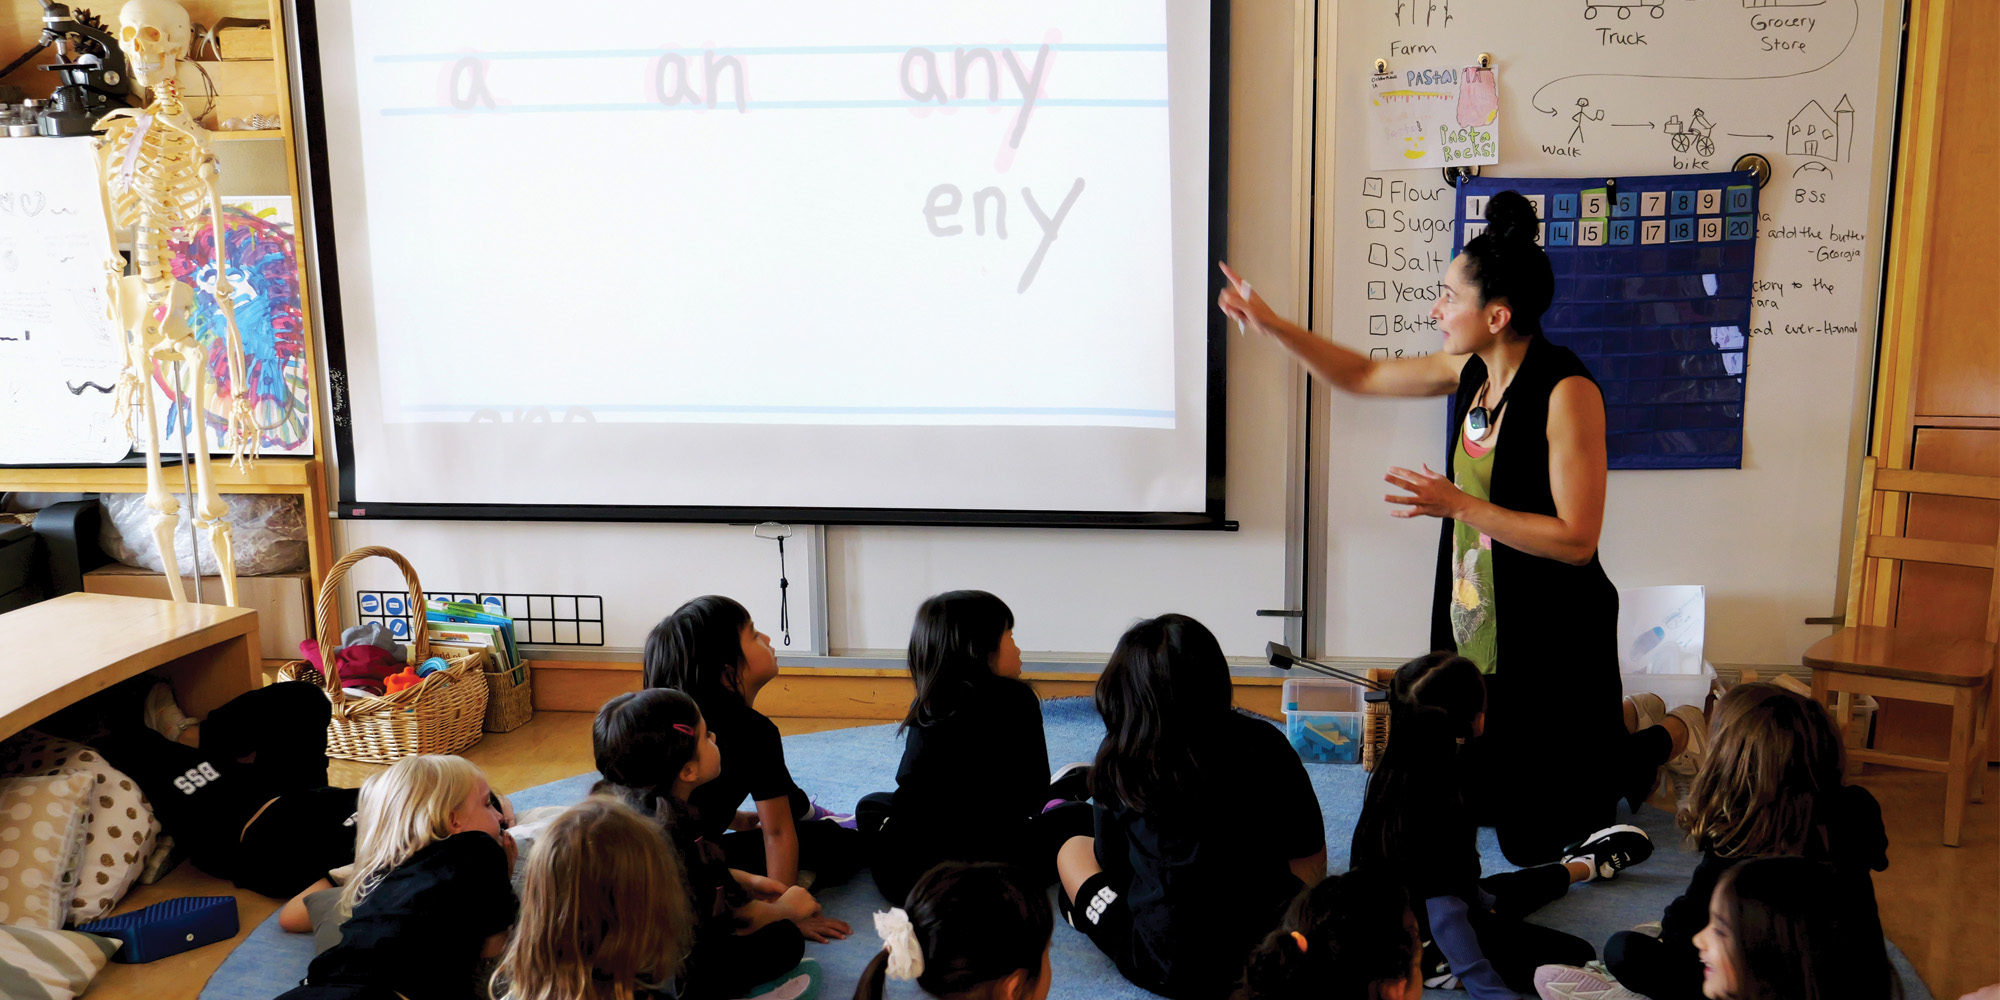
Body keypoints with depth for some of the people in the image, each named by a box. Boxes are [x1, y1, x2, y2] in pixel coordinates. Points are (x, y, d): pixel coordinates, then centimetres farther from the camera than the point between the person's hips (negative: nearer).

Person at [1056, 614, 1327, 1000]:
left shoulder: (1119, 757, -7)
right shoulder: (1265, 742, -3)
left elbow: (1110, 862, 6)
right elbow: (1311, 853, 5)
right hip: (1271, 953, 2)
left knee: (1073, 848, 21)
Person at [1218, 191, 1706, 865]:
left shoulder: (1567, 392, -22)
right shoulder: (1472, 372, 1)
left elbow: (1576, 539, -24)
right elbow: (1363, 376, 13)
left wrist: (1458, 504, -24)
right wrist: (1269, 324, 6)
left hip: (1552, 639, -8)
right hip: (1476, 631, 8)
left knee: (1531, 842, 5)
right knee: (1474, 804, 21)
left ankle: (1670, 737, 26)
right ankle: (1617, 735, 39)